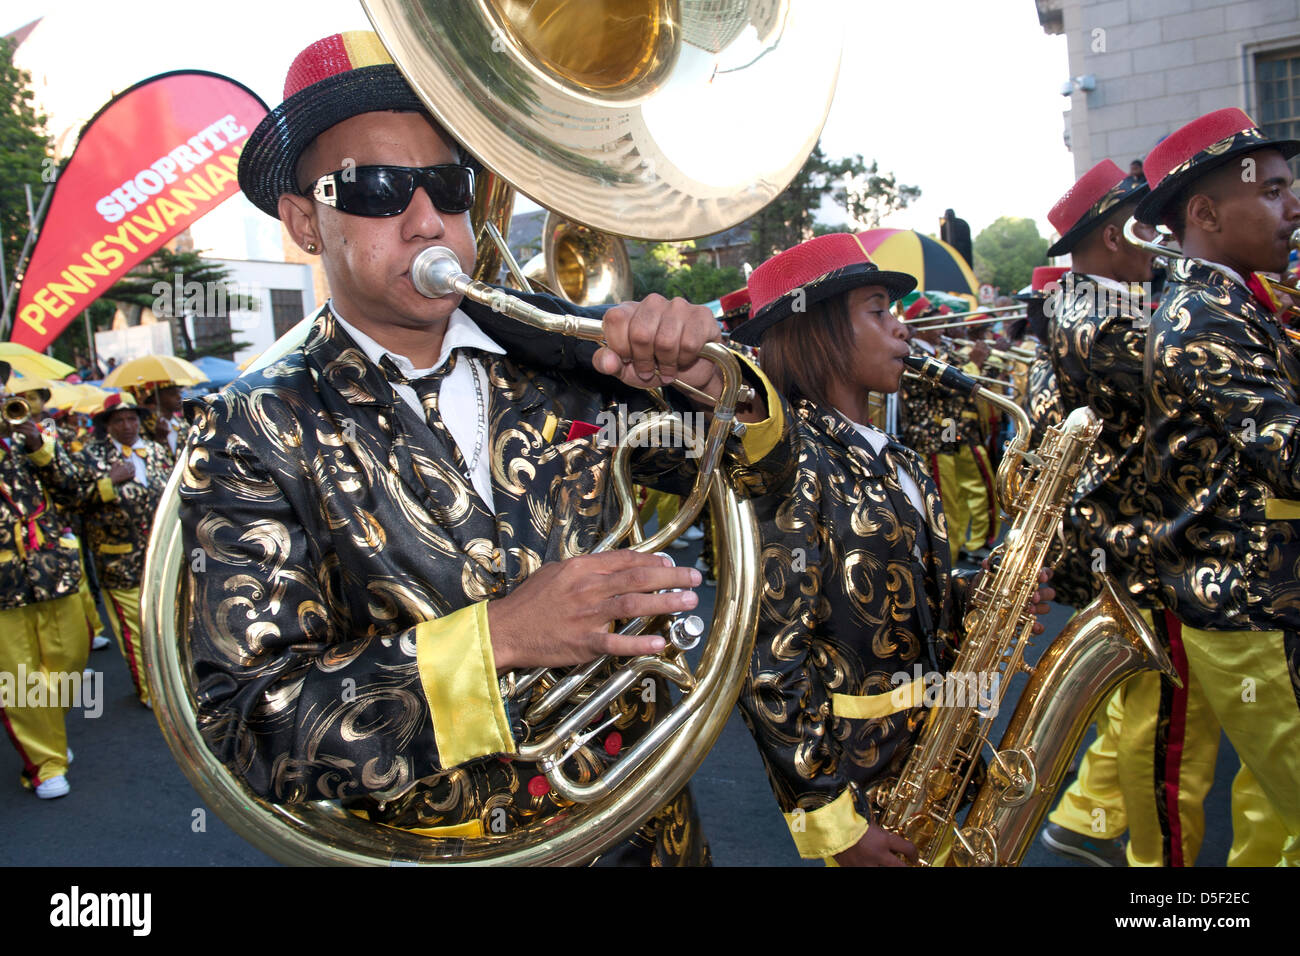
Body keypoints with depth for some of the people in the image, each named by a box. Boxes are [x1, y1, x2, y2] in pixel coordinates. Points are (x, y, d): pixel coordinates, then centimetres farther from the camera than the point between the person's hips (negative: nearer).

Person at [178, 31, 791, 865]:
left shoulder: (552, 353, -6)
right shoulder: (253, 437, -13)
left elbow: (754, 469, 0)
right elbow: (246, 724, -19)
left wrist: (706, 378, -21)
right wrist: (496, 638, -31)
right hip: (434, 843, -3)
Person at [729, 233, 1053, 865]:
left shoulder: (898, 465, 7)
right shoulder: (788, 463, -19)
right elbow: (767, 660, -21)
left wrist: (974, 597, -4)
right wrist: (831, 816, -20)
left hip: (934, 753, 8)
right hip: (858, 773, -7)